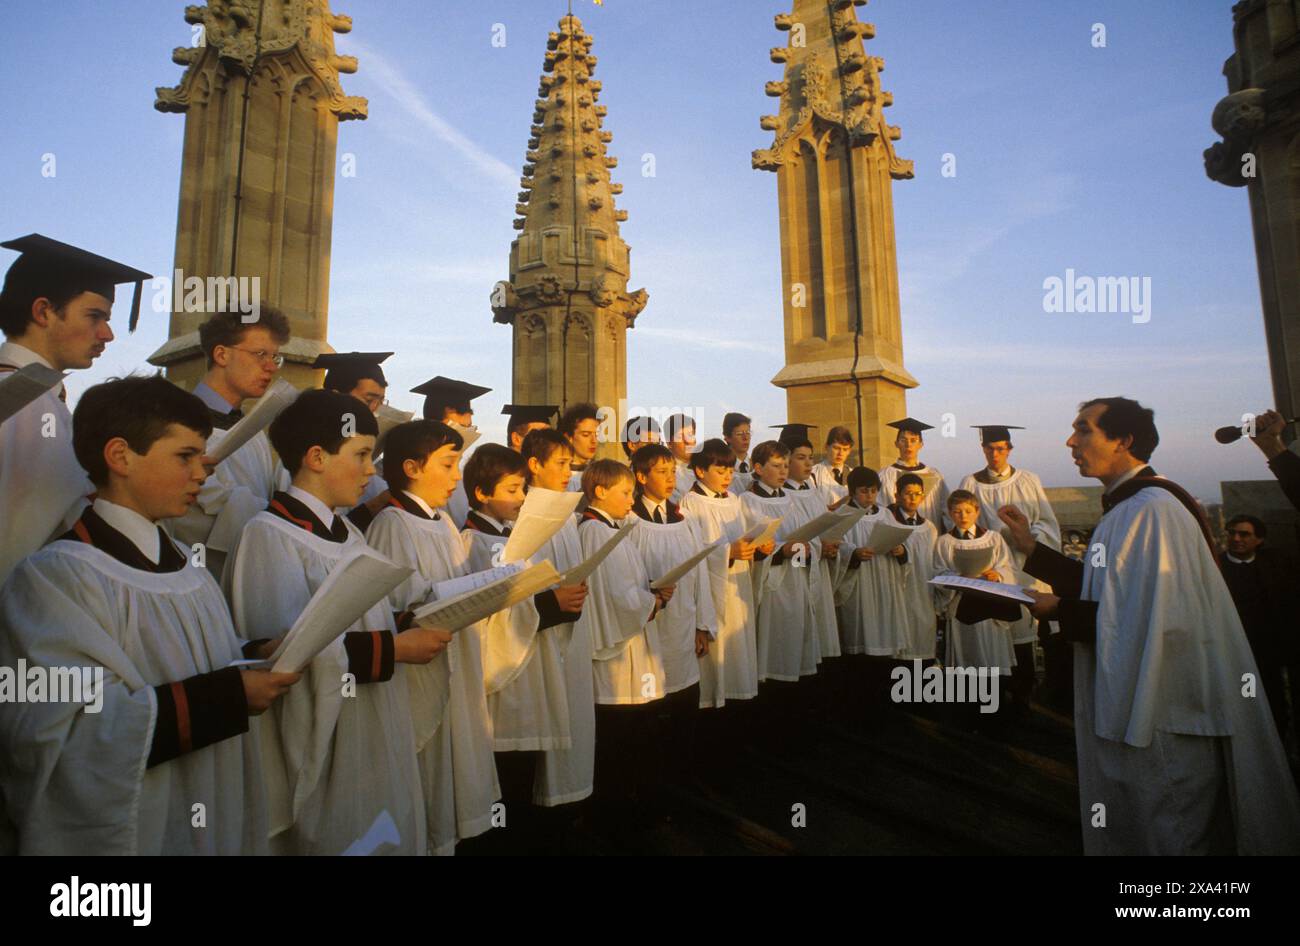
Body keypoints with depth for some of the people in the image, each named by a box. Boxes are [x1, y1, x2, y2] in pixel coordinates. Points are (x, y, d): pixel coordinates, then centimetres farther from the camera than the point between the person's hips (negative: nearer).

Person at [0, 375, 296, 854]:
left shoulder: (188, 570, 5)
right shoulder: (57, 575, -18)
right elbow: (61, 734, -24)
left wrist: (253, 657, -6)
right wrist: (229, 696, -24)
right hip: (119, 831, -7)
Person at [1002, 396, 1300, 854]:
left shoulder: (1151, 509, -22)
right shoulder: (1127, 507, 9)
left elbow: (1154, 617, -27)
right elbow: (1108, 592, 10)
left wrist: (1061, 609, -19)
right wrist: (1031, 547, 6)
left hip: (1162, 720, -10)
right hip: (1138, 708, 10)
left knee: (1166, 836, 8)